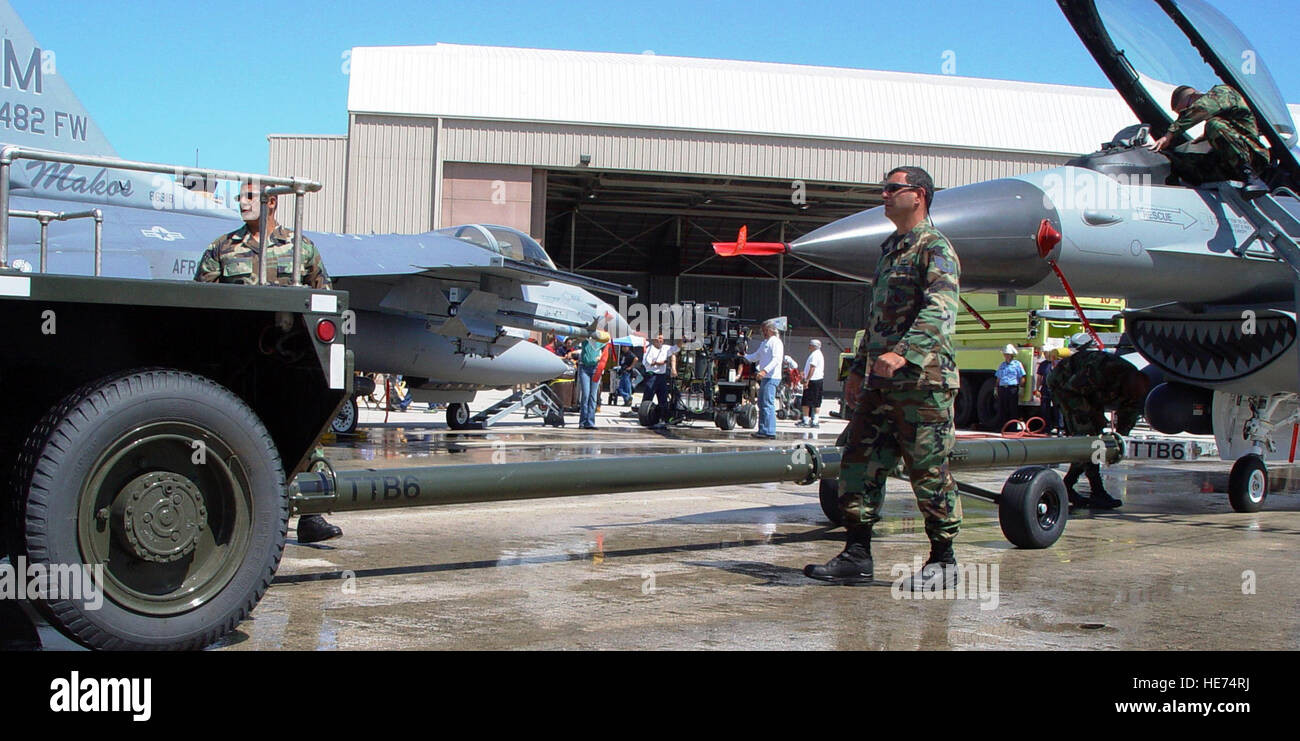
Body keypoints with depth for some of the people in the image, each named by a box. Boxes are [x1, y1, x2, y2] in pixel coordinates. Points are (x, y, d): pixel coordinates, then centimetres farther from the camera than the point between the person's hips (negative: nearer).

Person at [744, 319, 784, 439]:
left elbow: (776, 360, -20)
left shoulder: (776, 342, -9)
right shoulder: (764, 343, 21)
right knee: (762, 404, 11)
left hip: (772, 377, -10)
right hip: (764, 377, 10)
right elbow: (756, 356, 27)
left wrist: (765, 371, -31)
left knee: (768, 404, -13)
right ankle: (762, 430, 16)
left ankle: (770, 432, -14)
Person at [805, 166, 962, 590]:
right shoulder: (889, 249, 21)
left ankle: (943, 562, 11)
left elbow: (940, 310, -23)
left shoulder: (935, 249, -7)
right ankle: (856, 557, 12)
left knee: (929, 473, 0)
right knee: (859, 465, 6)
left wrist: (903, 353, -35)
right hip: (880, 384, 9)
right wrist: (860, 367, 23)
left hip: (923, 381, -9)